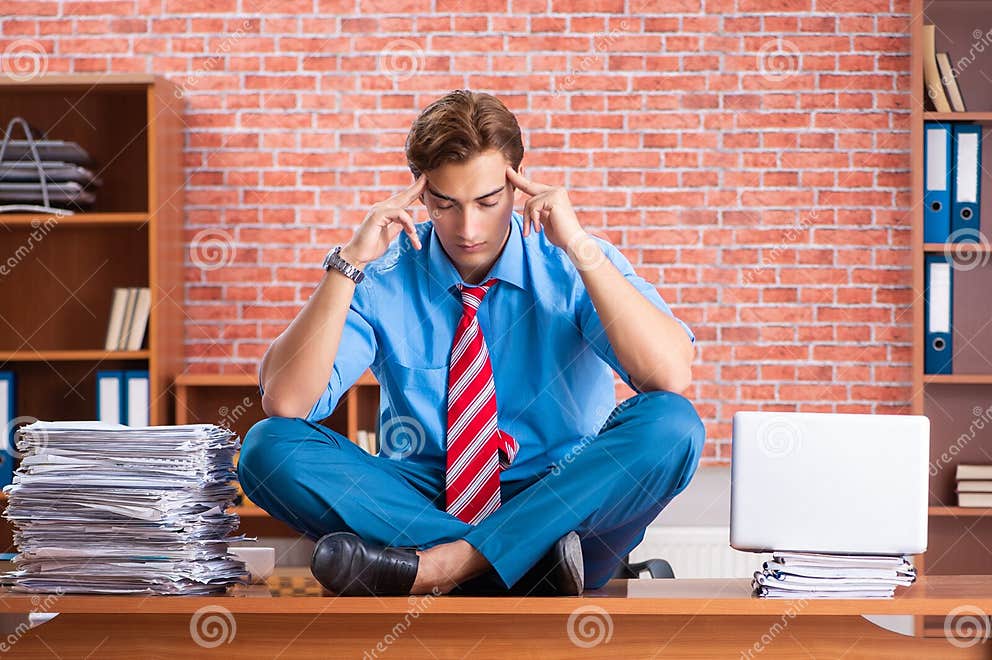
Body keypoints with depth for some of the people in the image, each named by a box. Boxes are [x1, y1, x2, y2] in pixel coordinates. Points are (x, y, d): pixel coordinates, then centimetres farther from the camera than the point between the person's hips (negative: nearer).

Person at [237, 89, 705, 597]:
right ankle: (530, 561, -27)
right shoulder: (383, 276, -1)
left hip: (562, 508, -1)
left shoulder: (568, 267, -3)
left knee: (671, 425, -28)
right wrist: (350, 263, -21)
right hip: (418, 506, 1)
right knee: (268, 446, -21)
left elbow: (670, 377, -20)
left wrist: (580, 247, -25)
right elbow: (284, 403, -14)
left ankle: (443, 565, -31)